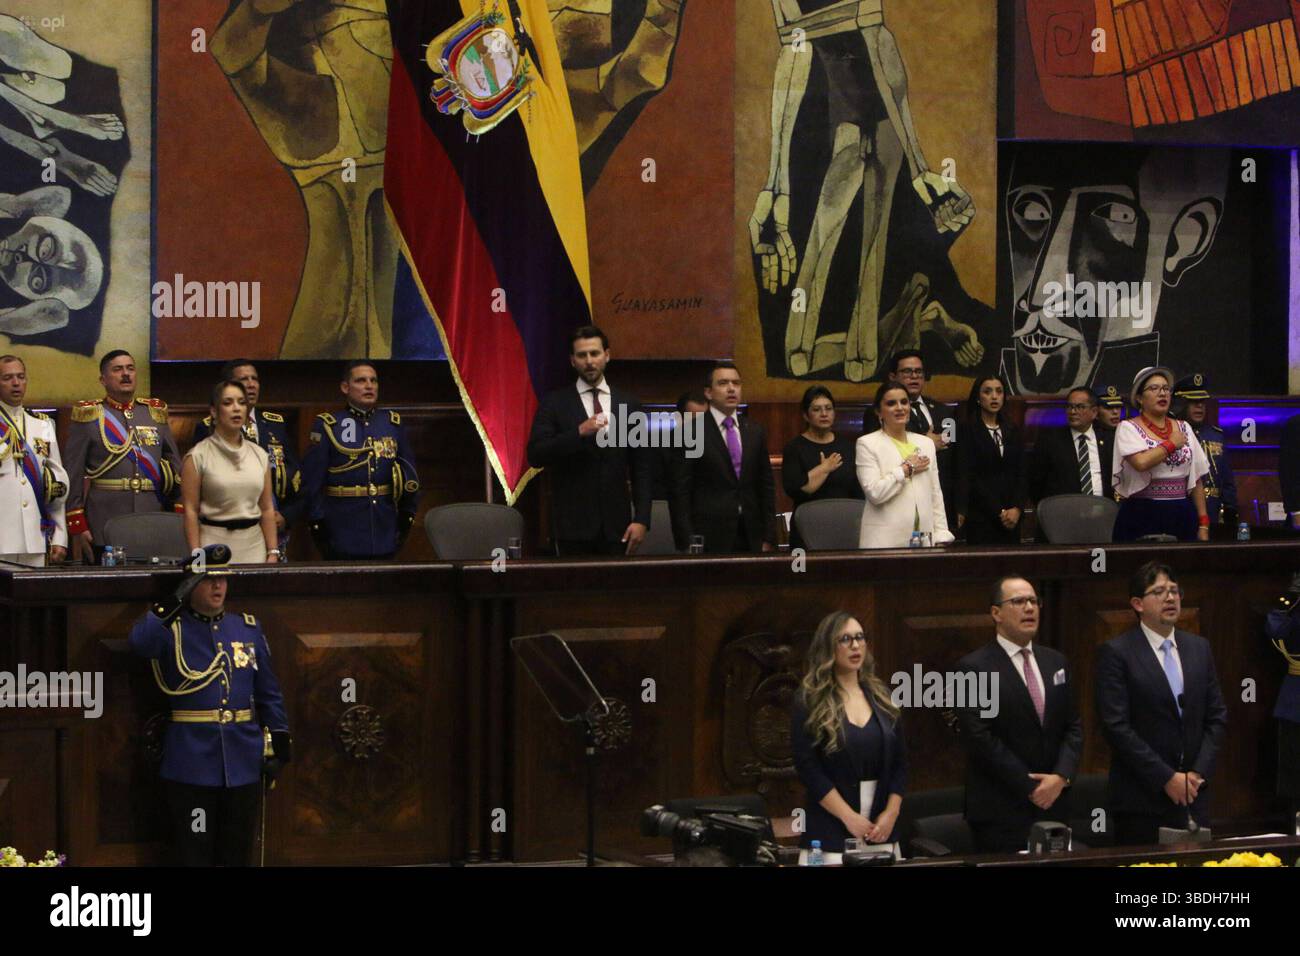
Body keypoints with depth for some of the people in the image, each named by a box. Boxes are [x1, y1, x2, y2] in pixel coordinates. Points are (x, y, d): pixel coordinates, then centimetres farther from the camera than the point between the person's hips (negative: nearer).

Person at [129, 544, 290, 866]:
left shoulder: (248, 628, 11)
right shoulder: (172, 630, 0)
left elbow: (268, 692, 13)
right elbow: (140, 642, -24)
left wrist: (279, 742, 8)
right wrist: (174, 604, -22)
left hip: (243, 763, 4)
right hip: (191, 763, -3)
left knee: (237, 851, 10)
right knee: (195, 853, 1)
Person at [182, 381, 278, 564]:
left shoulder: (259, 455, 10)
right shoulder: (197, 456, -2)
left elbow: (267, 509, 10)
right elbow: (191, 510, -5)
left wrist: (273, 553, 4)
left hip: (254, 543, 3)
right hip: (215, 543, -3)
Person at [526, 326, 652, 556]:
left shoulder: (629, 404, 9)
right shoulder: (554, 403, 3)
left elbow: (642, 468, 8)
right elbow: (535, 456, -6)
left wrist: (641, 519, -1)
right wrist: (579, 433, -18)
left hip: (616, 525, 2)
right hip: (573, 526, -2)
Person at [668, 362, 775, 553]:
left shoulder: (755, 431, 13)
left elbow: (766, 486, 14)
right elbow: (680, 491, -5)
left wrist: (768, 538, 7)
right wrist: (687, 544, -11)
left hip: (750, 539, 4)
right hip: (710, 538, -4)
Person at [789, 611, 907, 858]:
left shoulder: (881, 696, 9)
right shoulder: (809, 701, -5)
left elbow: (900, 761, 7)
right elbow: (808, 768, -11)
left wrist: (891, 813, -7)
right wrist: (849, 817, -16)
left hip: (881, 829, 4)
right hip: (830, 831, -4)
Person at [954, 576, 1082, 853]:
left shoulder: (1056, 662, 14)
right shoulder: (973, 668, -7)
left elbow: (1073, 727, 11)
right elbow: (980, 739, -13)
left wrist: (1061, 777, -7)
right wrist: (1030, 788, -12)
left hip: (1054, 807, 5)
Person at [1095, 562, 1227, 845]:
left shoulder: (1200, 648, 13)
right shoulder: (1115, 653, -5)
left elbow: (1217, 717, 13)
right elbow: (1116, 726, -11)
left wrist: (1198, 773, -1)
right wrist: (1166, 778, -13)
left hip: (1193, 794, 5)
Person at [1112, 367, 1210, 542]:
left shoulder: (1184, 429, 13)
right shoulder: (1128, 428, 0)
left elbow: (1196, 480, 13)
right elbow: (1141, 462, -20)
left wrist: (1203, 524, 8)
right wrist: (1172, 444, -5)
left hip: (1182, 517, 4)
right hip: (1142, 517, -4)